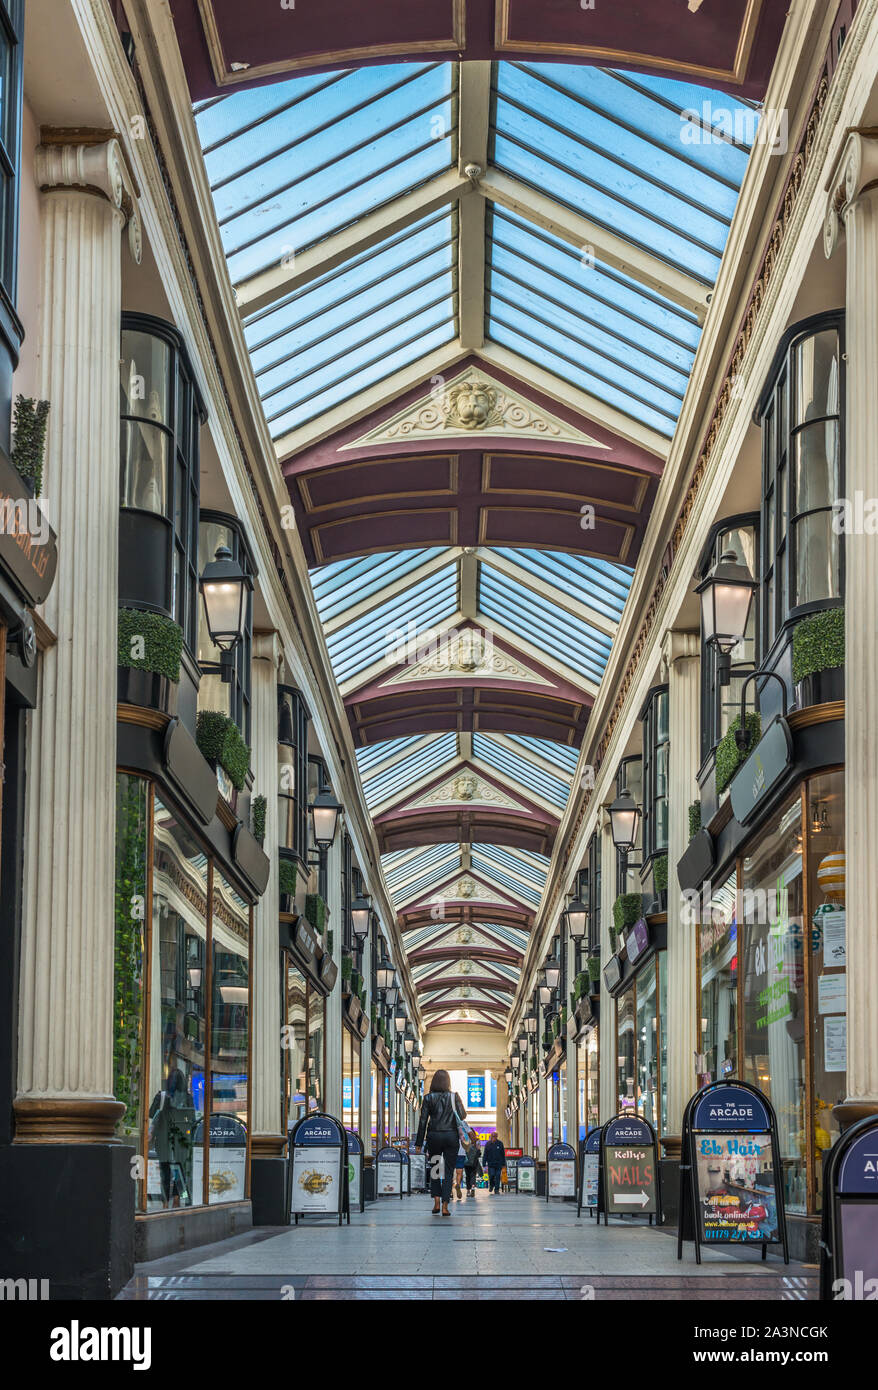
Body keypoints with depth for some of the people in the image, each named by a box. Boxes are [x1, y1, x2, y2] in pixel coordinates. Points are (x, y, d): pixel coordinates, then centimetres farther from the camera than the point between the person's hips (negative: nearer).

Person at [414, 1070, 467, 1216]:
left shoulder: (428, 1098, -1)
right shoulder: (454, 1096, -2)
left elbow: (423, 1121, -1)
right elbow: (462, 1116, -1)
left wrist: (419, 1143, 2)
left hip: (434, 1136, 0)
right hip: (451, 1135, 0)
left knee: (434, 1170, 16)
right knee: (448, 1171, 3)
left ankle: (436, 1202, 5)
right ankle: (445, 1206, -4)